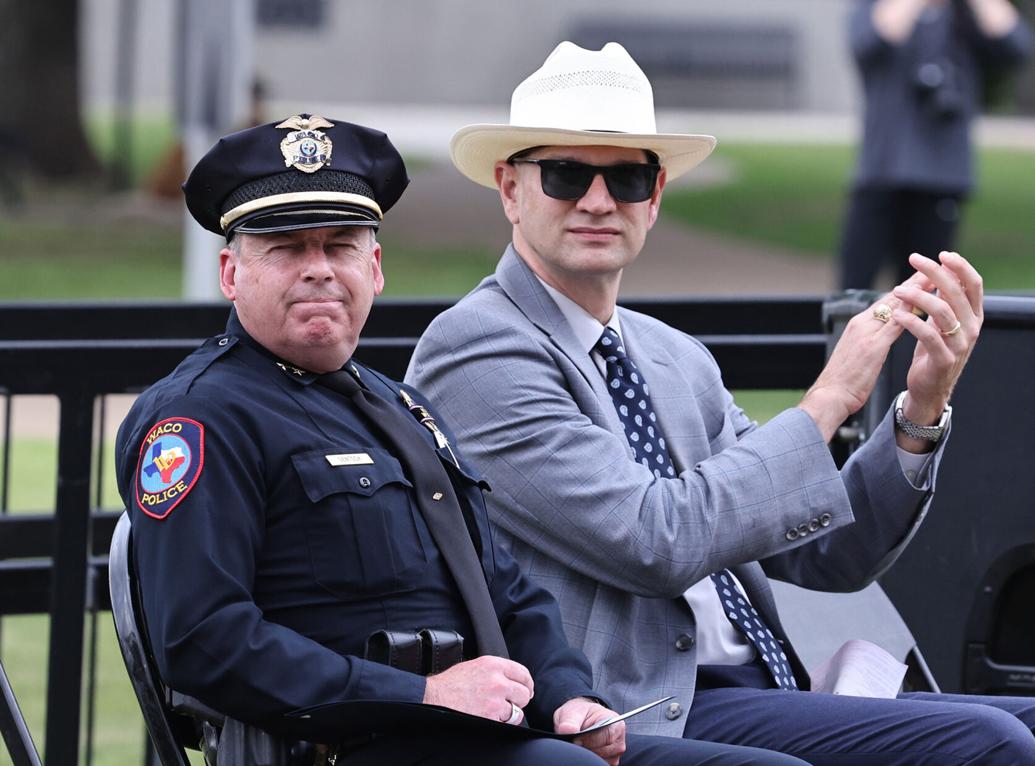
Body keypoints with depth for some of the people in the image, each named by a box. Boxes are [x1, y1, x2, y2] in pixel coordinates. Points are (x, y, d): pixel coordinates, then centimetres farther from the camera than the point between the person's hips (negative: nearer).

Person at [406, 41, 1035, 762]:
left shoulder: (680, 360, 19)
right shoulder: (476, 352, -6)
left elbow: (823, 557, 16)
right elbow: (657, 544, -16)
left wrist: (922, 410, 1)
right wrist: (829, 400, -8)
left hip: (759, 693, 8)